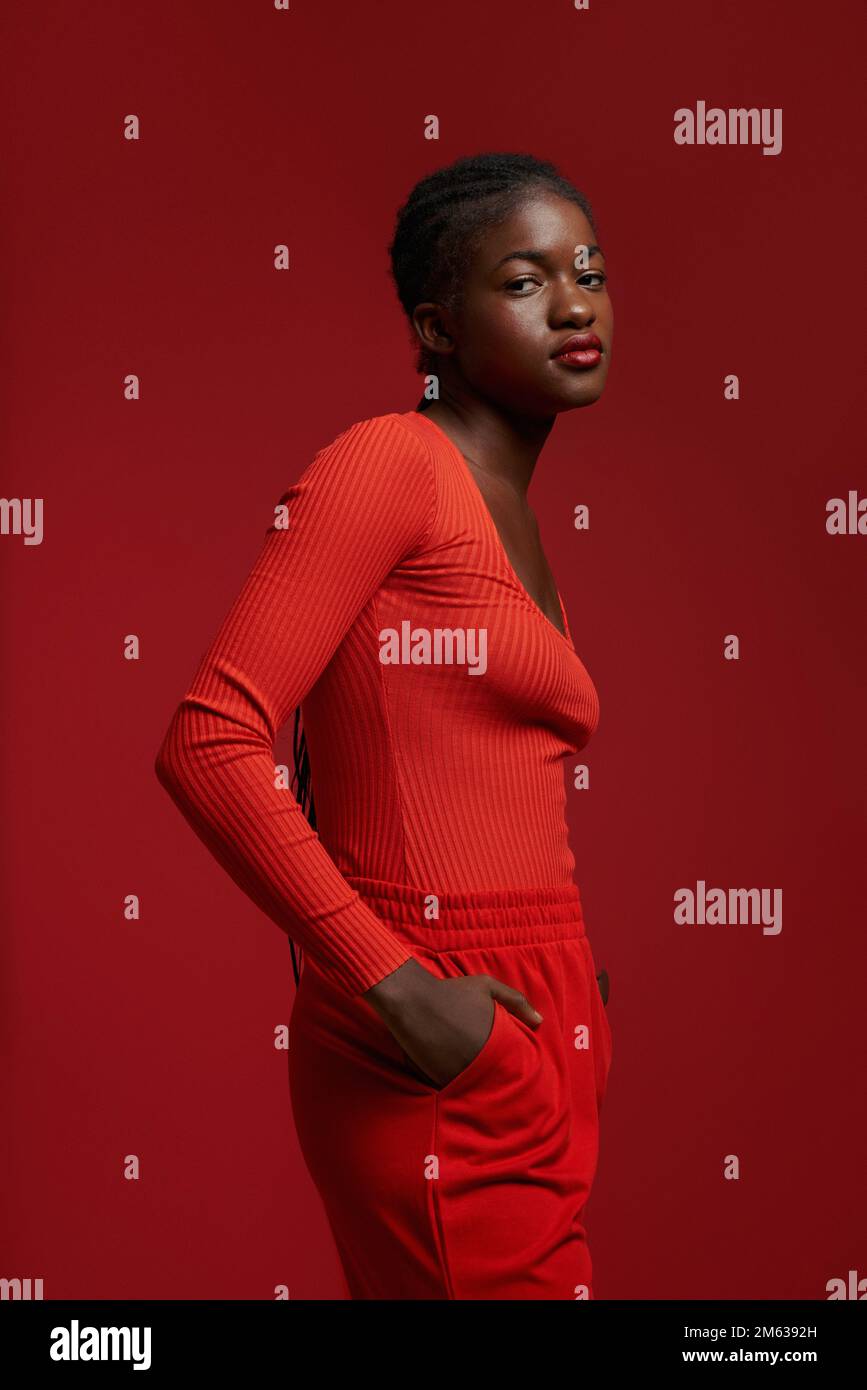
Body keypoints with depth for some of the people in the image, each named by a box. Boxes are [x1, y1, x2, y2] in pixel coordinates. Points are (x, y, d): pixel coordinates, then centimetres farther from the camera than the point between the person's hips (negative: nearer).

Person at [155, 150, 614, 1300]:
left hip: (541, 1049, 8)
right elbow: (209, 744, -17)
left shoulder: (513, 524, 17)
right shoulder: (388, 463, -9)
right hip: (443, 1070, -8)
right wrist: (399, 985, -18)